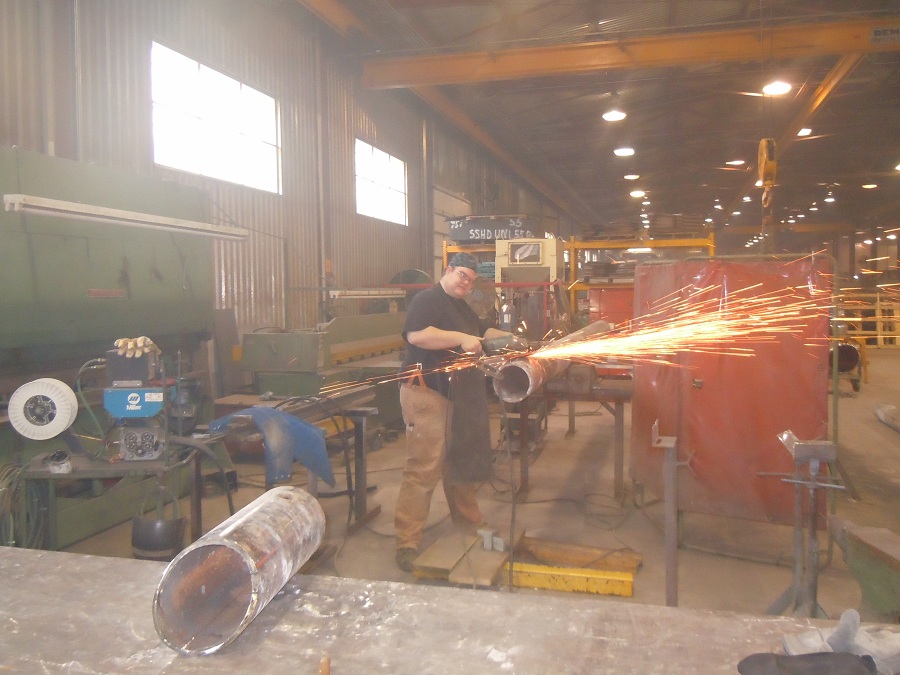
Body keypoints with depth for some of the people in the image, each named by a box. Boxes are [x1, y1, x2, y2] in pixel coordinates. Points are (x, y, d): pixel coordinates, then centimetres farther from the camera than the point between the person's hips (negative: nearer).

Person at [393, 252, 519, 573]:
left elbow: (482, 331, 35)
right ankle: (407, 543, -8)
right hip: (427, 392, -9)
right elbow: (416, 335, -25)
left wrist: (506, 337, 18)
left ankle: (468, 522, 34)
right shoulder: (427, 300, -9)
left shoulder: (462, 307, 21)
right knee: (424, 468, -12)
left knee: (461, 462, 19)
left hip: (459, 395, 10)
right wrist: (461, 339, -23)